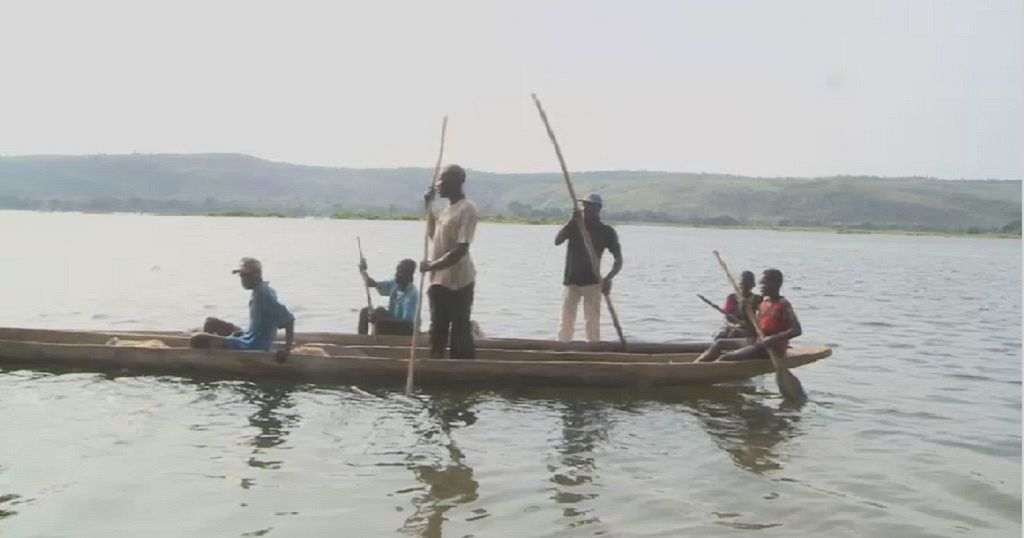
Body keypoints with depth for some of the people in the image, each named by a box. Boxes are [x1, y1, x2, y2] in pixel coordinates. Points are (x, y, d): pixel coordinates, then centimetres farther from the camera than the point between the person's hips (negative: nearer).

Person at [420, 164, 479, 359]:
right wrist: (429, 206, 17)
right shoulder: (448, 208, 14)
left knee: (460, 332, -3)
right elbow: (433, 235, 26)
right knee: (438, 330, 14)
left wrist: (432, 265, -18)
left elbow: (461, 249, -21)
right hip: (439, 280, 9)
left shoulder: (467, 209, -15)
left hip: (458, 281, -9)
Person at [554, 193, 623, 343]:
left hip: (592, 282, -2)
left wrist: (608, 278, -21)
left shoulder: (606, 232, 0)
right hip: (571, 281, 2)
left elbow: (618, 260, -3)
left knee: (593, 322, -5)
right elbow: (557, 241, -9)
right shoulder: (574, 226, 7)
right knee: (566, 322, 1)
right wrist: (572, 221, -18)